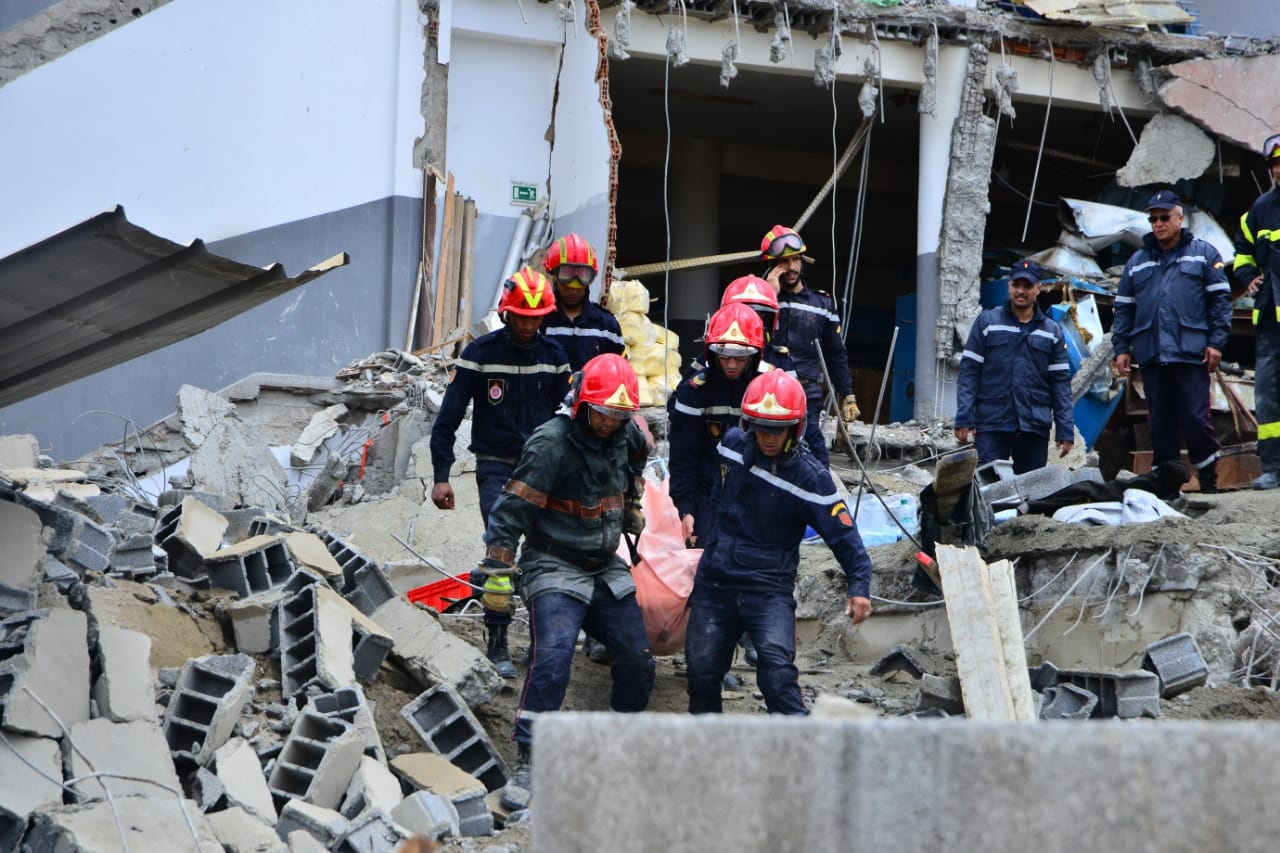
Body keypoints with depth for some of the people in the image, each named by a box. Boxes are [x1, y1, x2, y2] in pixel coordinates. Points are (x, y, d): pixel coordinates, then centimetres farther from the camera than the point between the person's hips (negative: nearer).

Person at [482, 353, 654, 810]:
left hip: (606, 568, 7)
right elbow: (513, 508, -20)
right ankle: (527, 765, -22)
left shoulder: (626, 437, 3)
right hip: (555, 568, -7)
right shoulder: (551, 443, -19)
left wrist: (632, 518, 35)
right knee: (552, 657, -25)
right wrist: (496, 570, -23)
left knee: (638, 662, 4)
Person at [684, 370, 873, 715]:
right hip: (715, 581, 4)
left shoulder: (810, 476, -12)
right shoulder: (733, 445, 0)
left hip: (770, 587, -4)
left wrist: (859, 585, -20)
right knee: (702, 670, 6)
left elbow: (842, 533, -11)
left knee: (777, 670, -23)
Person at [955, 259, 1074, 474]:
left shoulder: (1052, 331, 11)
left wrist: (1065, 431, 3)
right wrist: (964, 419, -7)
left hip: (1035, 427, 2)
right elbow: (969, 371, 2)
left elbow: (1061, 382, 10)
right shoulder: (987, 322, 5)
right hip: (991, 425, -2)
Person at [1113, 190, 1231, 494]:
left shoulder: (1203, 253, 7)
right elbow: (1123, 308, 18)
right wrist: (1121, 349, 9)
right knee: (1160, 423, 5)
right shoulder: (1137, 261, 17)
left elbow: (1220, 299, 2)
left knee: (1195, 419, -7)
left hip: (1191, 353, -3)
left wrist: (1216, 342, -6)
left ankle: (1208, 479, 5)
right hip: (1151, 355, 4)